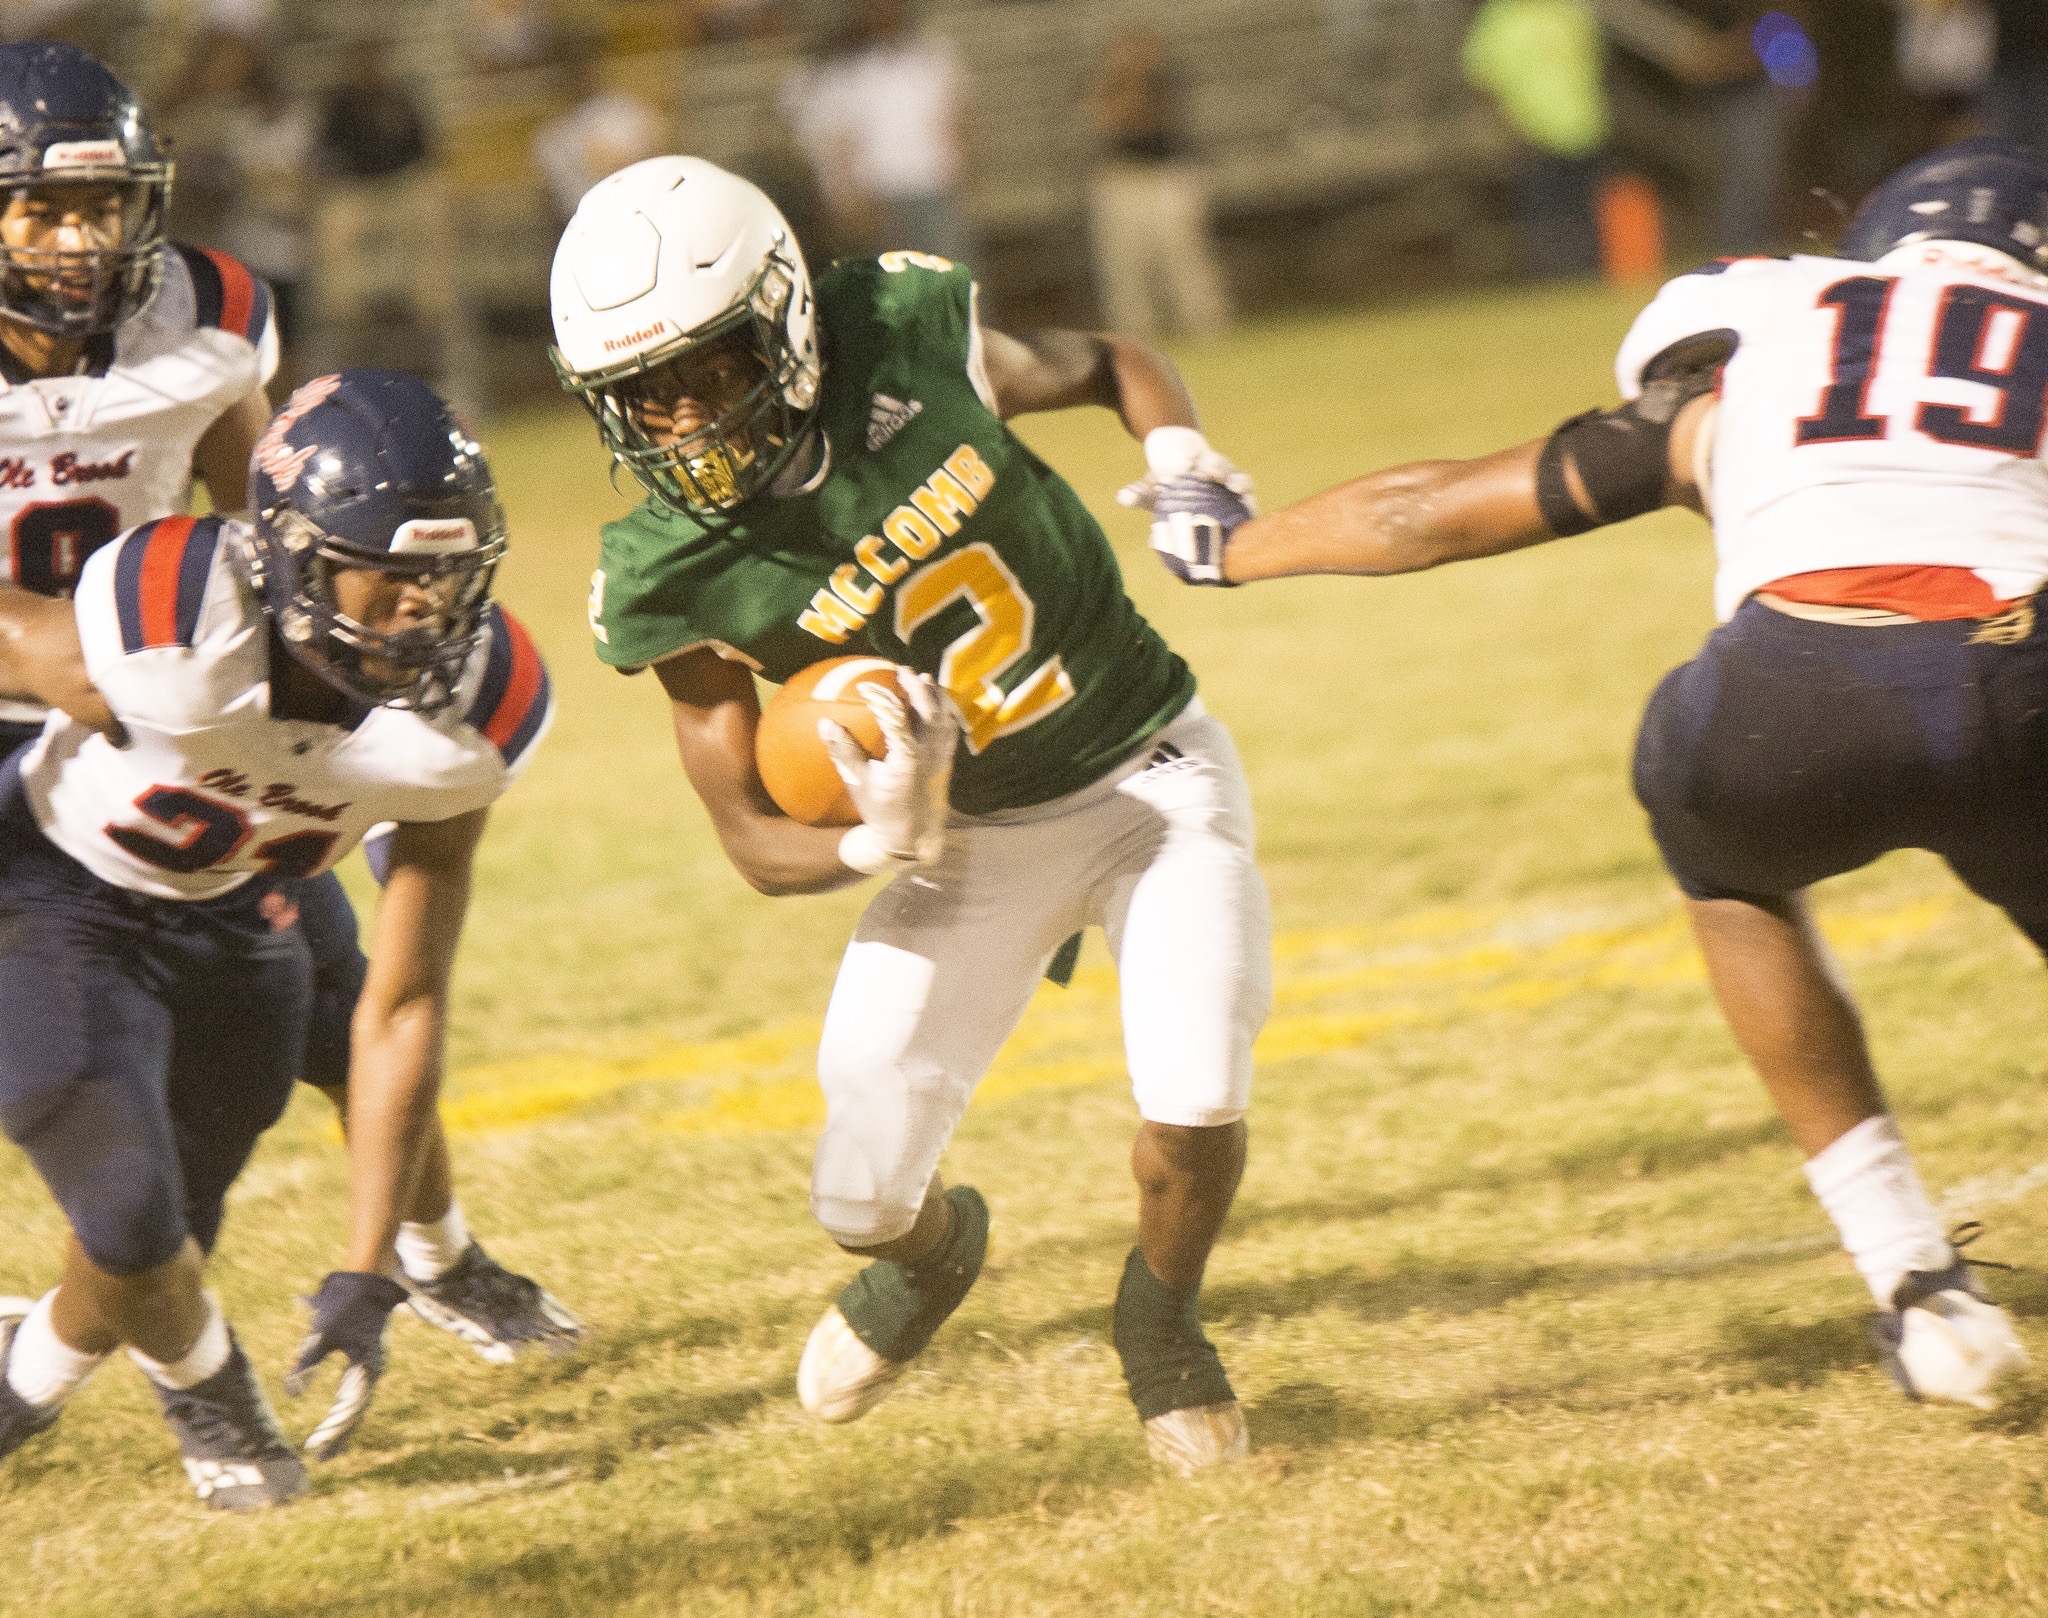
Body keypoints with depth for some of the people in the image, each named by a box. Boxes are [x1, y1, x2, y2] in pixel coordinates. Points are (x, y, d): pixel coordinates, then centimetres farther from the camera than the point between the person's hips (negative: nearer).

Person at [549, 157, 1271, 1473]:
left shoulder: (912, 333, -20)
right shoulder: (676, 577, -20)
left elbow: (1104, 365, 4)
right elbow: (757, 842, -12)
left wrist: (1181, 457, -17)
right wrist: (878, 843, -33)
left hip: (1153, 771, -1)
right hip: (974, 836, 1)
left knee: (1195, 1104, -20)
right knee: (863, 1195, -1)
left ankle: (1162, 1318, 17)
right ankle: (931, 1253, 41)